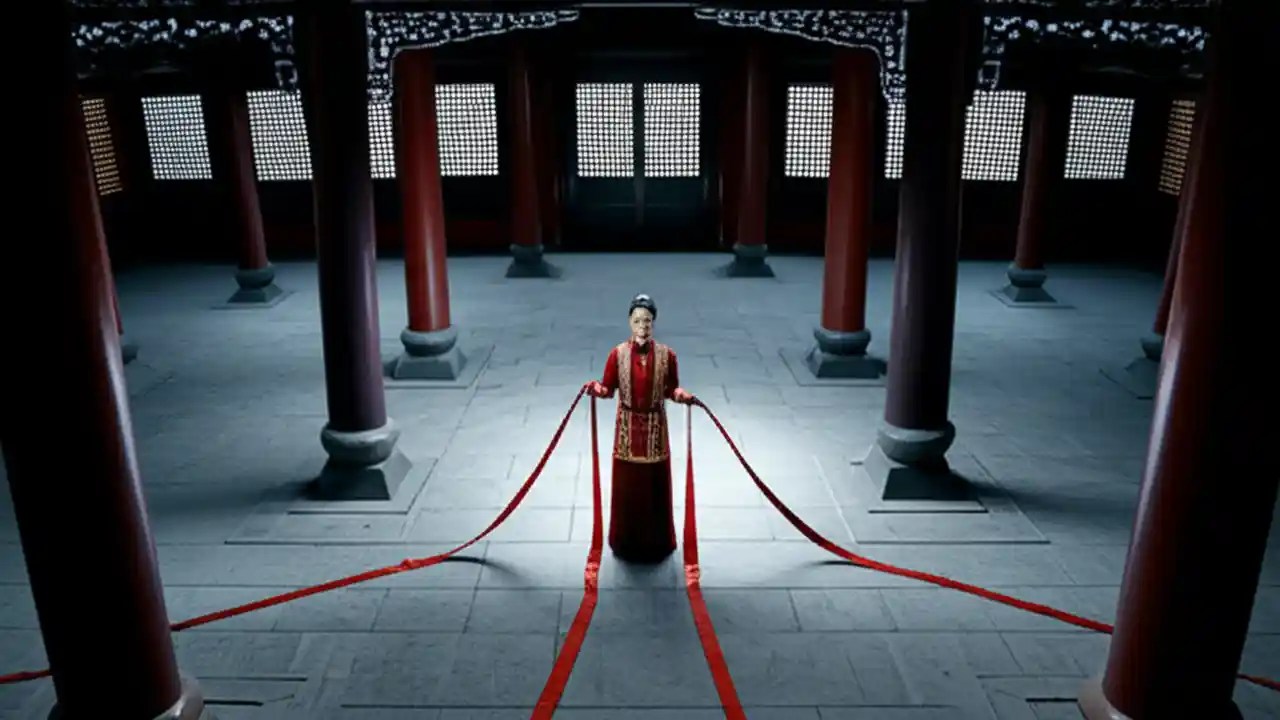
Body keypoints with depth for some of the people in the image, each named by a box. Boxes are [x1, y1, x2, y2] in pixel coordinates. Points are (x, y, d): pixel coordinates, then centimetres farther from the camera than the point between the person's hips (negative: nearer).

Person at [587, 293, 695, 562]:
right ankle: (627, 542, 26)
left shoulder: (666, 355, -8)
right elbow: (608, 388, -3)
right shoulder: (618, 354, -8)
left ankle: (657, 542, 27)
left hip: (655, 428, 0)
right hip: (627, 428, 0)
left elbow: (671, 389, 2)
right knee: (626, 486, 9)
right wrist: (595, 387, -24)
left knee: (656, 486, 9)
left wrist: (681, 395, -19)